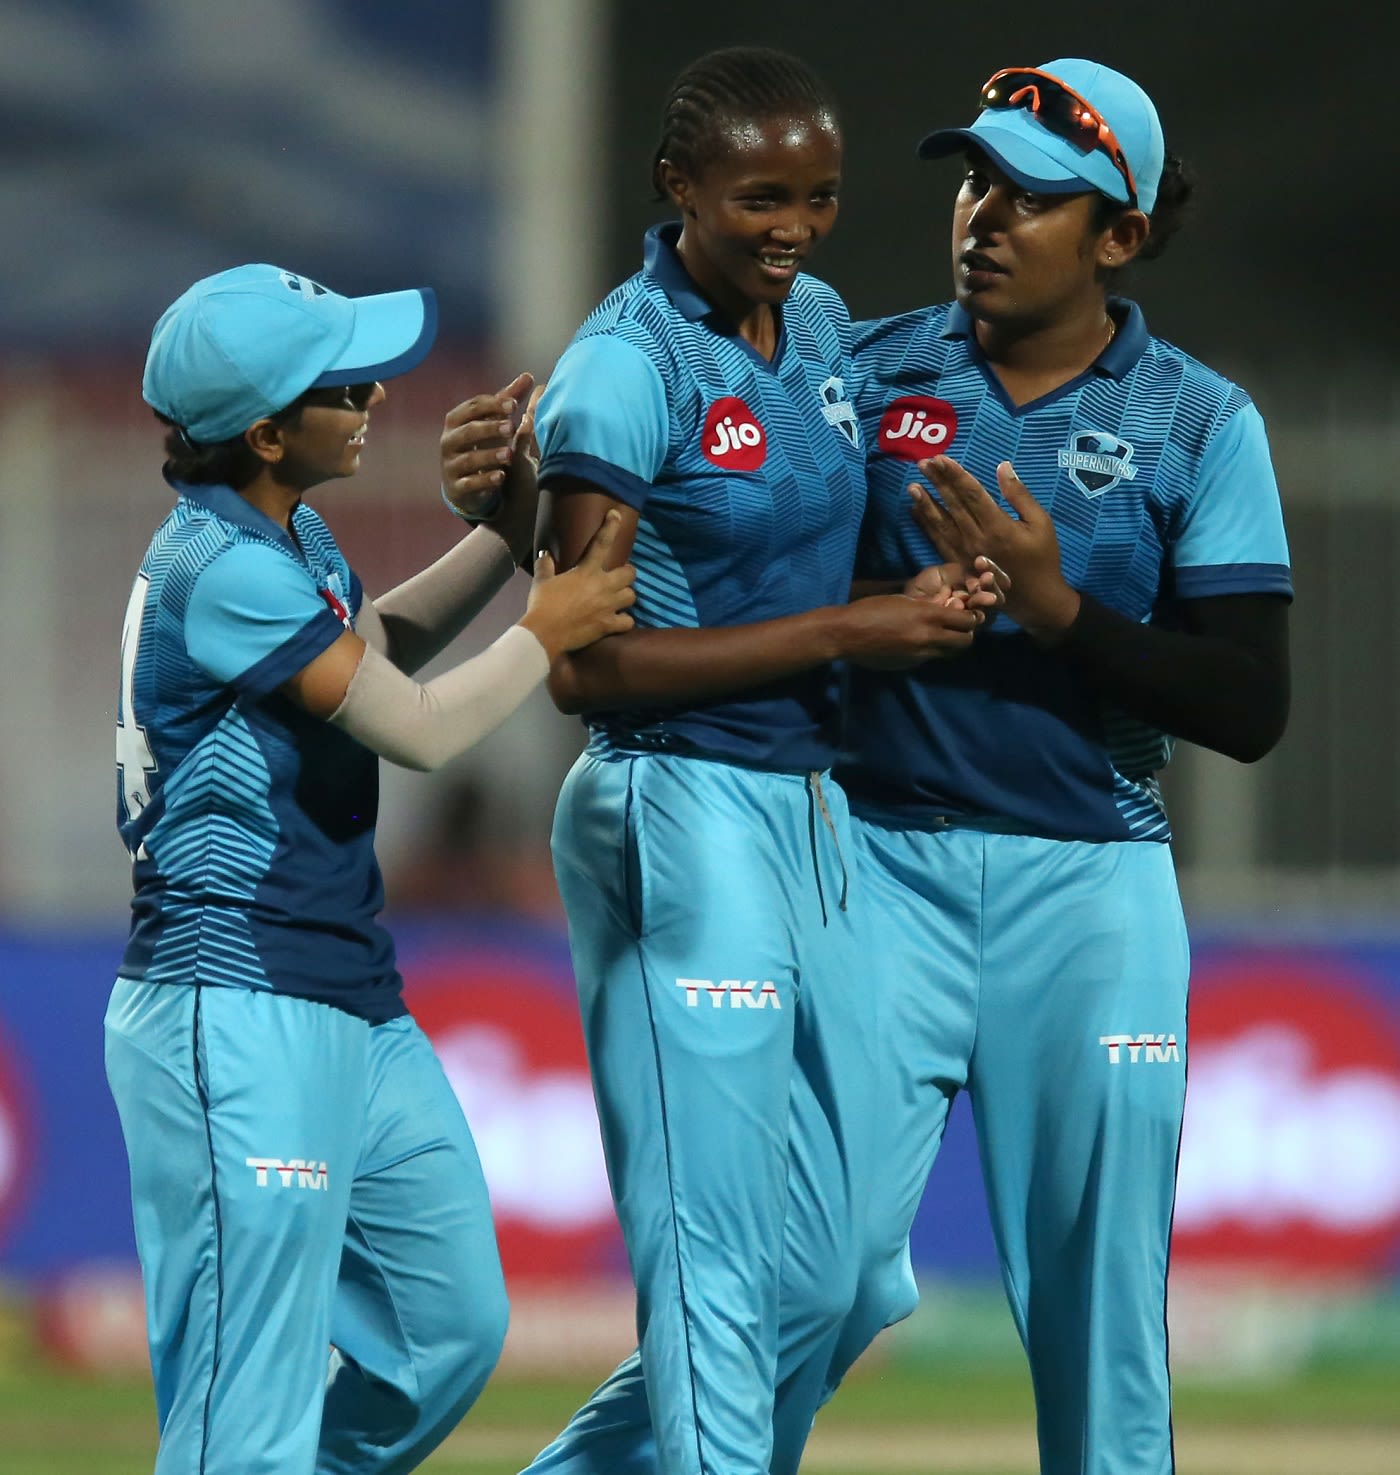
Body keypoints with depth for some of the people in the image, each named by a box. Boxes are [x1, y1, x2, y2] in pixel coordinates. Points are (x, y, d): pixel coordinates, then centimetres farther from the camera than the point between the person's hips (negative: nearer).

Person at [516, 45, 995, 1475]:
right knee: (718, 1275, -9)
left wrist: (937, 591, 7)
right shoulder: (627, 367, -13)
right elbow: (584, 663, -16)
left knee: (816, 1284, 11)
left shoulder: (821, 324, 10)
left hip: (812, 816, 8)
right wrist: (847, 632, -17)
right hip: (681, 823, -8)